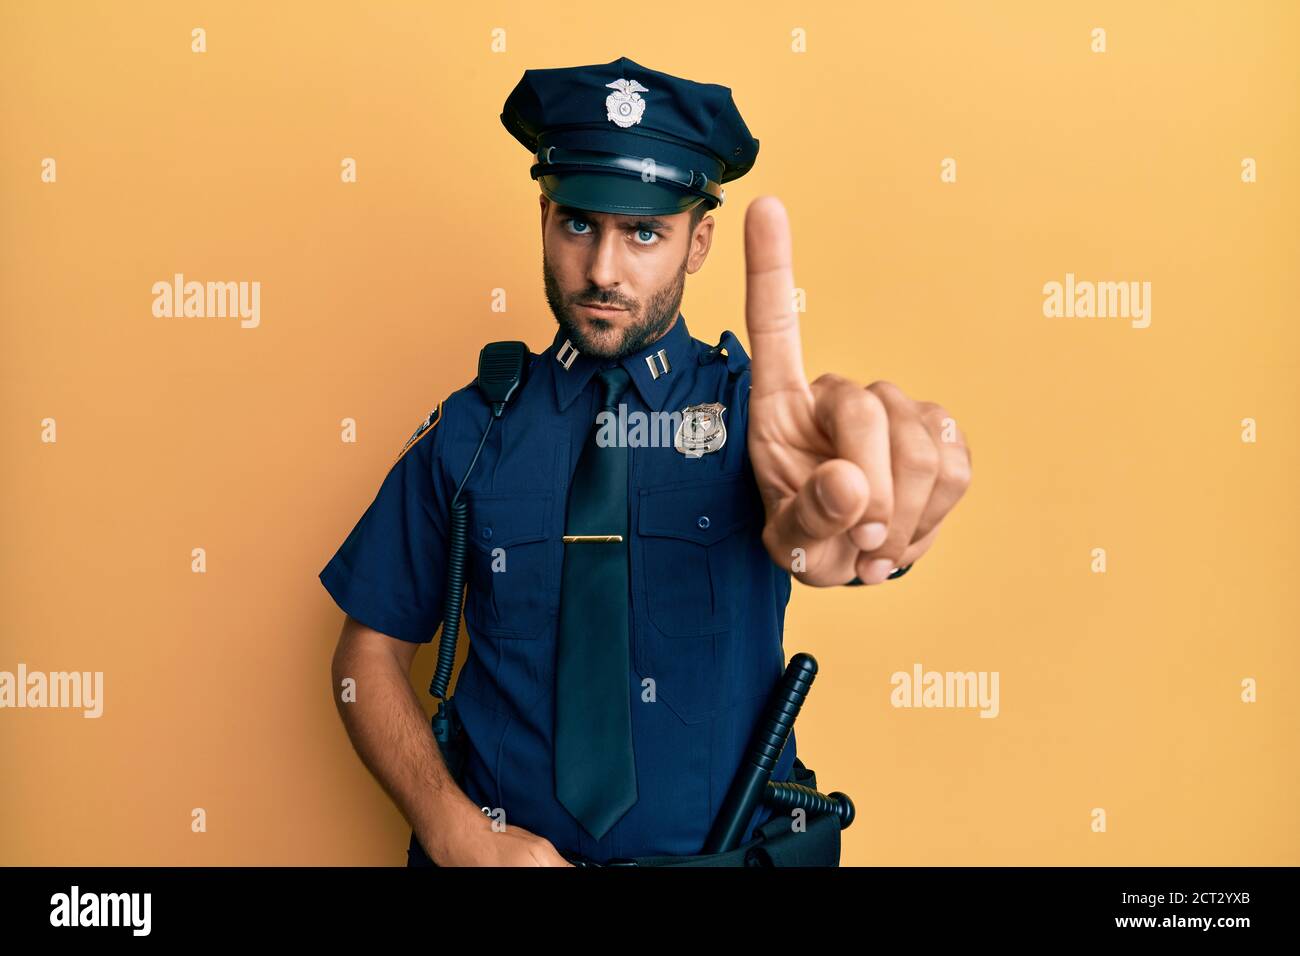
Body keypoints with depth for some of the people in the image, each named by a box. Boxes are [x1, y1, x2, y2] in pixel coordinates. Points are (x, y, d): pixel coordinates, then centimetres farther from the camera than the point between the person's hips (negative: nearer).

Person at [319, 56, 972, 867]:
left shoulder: (750, 405, -9)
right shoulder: (470, 429, -7)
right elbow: (371, 651, -2)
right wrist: (459, 833, -16)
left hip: (728, 845, 0)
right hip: (509, 846, 0)